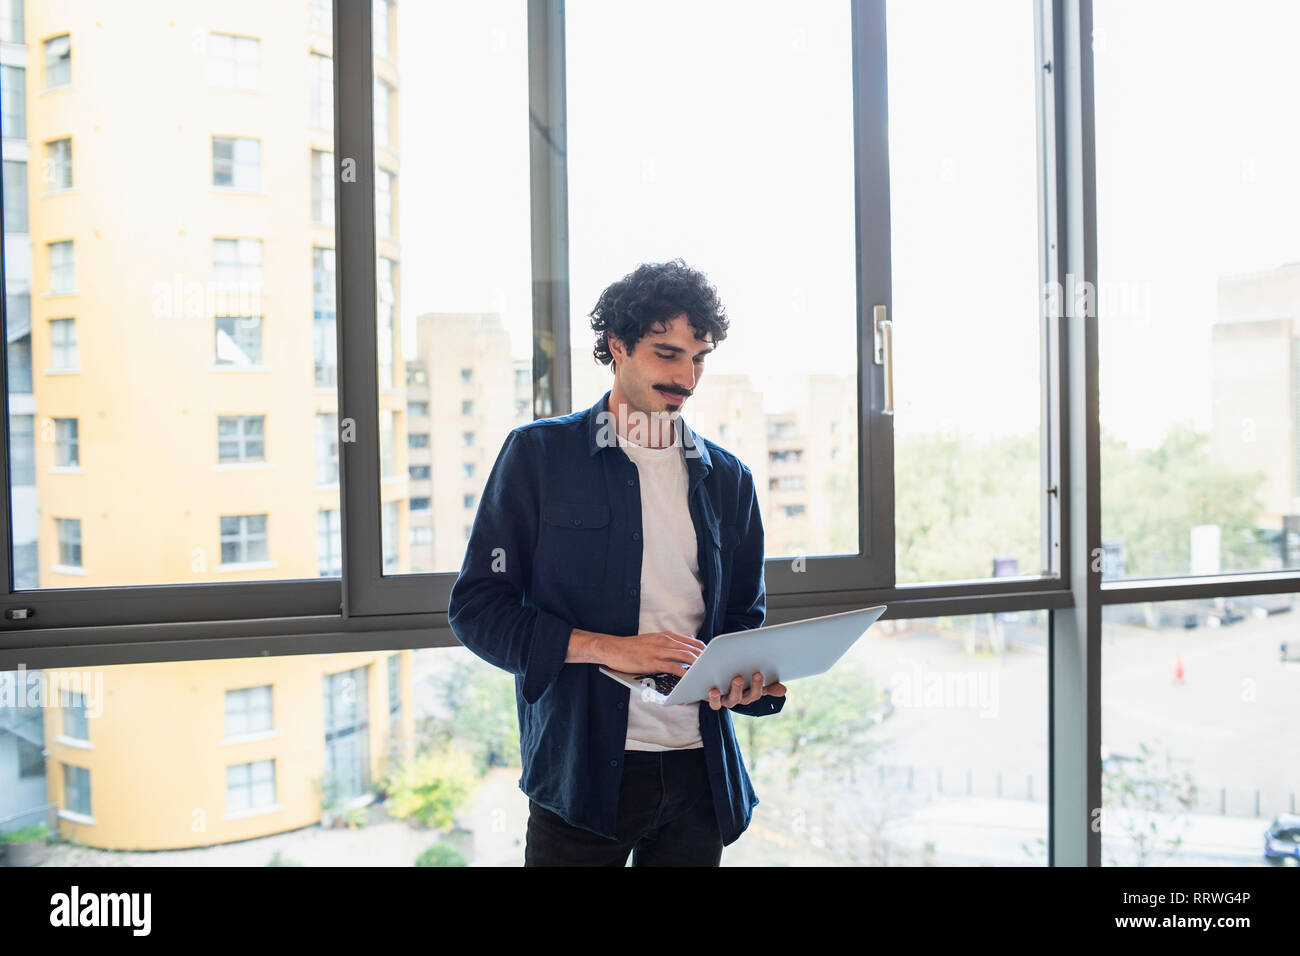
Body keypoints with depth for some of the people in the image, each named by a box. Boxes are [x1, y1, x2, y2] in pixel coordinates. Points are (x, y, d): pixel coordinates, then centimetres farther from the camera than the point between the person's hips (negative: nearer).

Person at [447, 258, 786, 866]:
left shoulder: (728, 479, 10)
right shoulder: (538, 454, -1)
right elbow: (476, 607, -5)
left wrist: (743, 676, -8)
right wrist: (608, 648, -16)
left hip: (699, 772, 4)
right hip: (581, 769, -3)